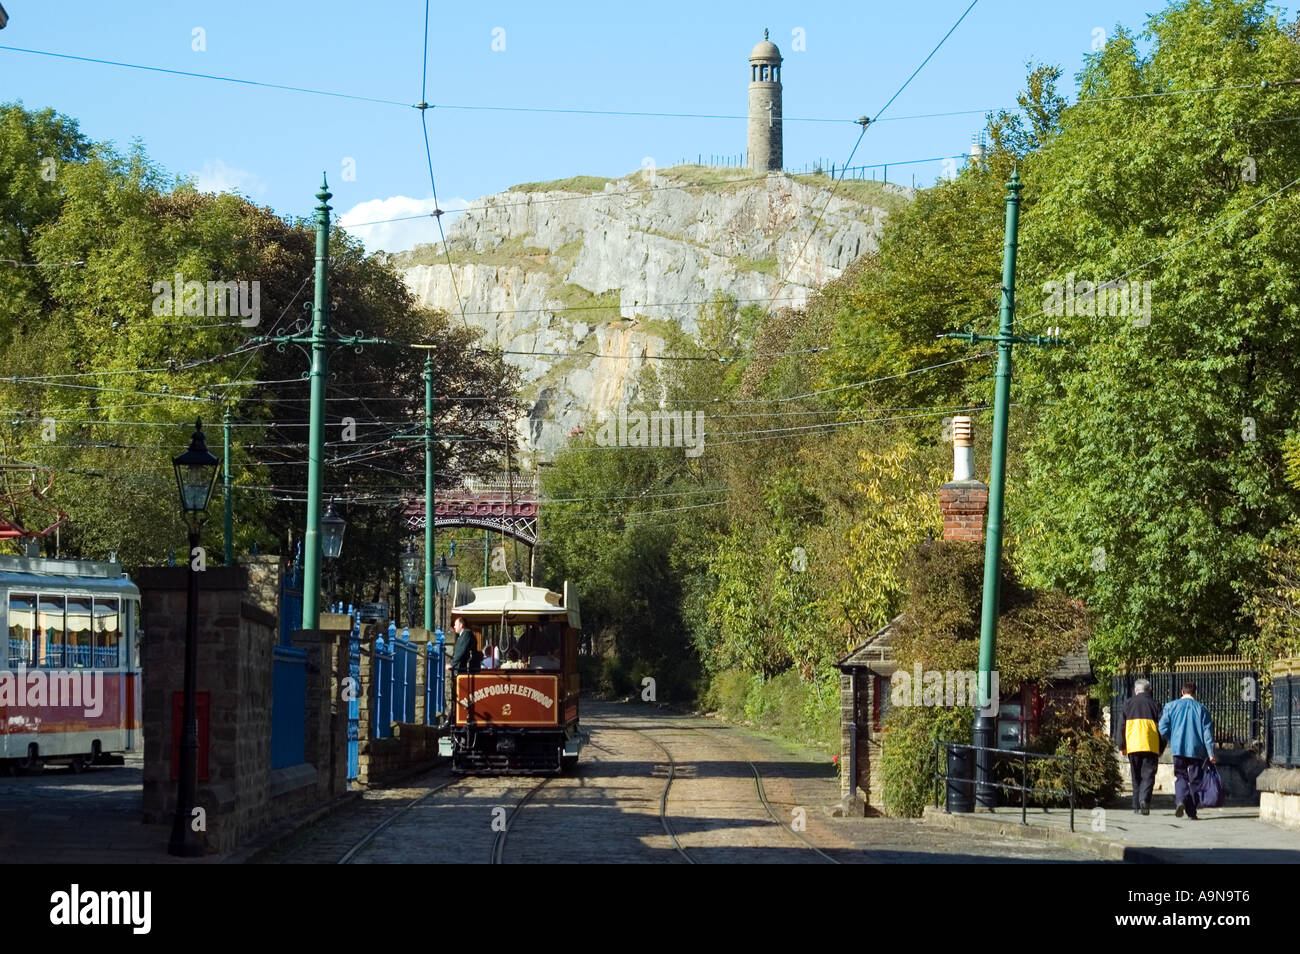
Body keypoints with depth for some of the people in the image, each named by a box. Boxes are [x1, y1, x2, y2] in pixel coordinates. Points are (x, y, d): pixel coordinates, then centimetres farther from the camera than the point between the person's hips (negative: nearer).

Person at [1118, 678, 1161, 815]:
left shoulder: (1128, 704, 8)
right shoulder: (1155, 704, 6)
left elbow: (1122, 726, 8)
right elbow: (1161, 727, 5)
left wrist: (1122, 746, 16)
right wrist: (1161, 749, 12)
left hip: (1133, 746, 1)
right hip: (1151, 746, -1)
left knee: (1136, 777, 11)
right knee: (1148, 775, -2)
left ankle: (1137, 805, 10)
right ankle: (1145, 799, -25)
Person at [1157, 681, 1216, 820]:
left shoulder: (1171, 706, 3)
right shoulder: (1202, 709, 3)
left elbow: (1163, 729, 0)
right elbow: (1208, 733, -2)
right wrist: (1211, 753, -2)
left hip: (1178, 749, 0)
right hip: (1197, 750, 0)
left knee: (1180, 777, 8)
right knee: (1195, 780, 8)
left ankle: (1180, 800, -19)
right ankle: (1192, 811, 6)